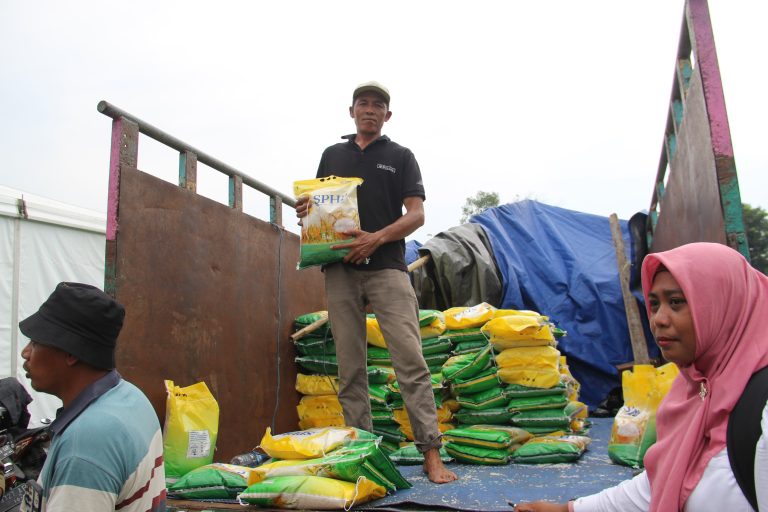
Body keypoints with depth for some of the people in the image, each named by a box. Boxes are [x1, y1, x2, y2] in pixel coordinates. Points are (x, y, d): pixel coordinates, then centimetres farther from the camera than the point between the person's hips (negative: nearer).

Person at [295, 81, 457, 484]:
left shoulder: (400, 156, 11)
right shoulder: (331, 155, 19)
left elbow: (416, 214, 2)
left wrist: (377, 238, -15)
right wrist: (305, 211, -3)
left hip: (387, 267, -3)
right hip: (340, 270, 3)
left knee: (411, 360, -9)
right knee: (350, 367, 4)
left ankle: (431, 453, -4)